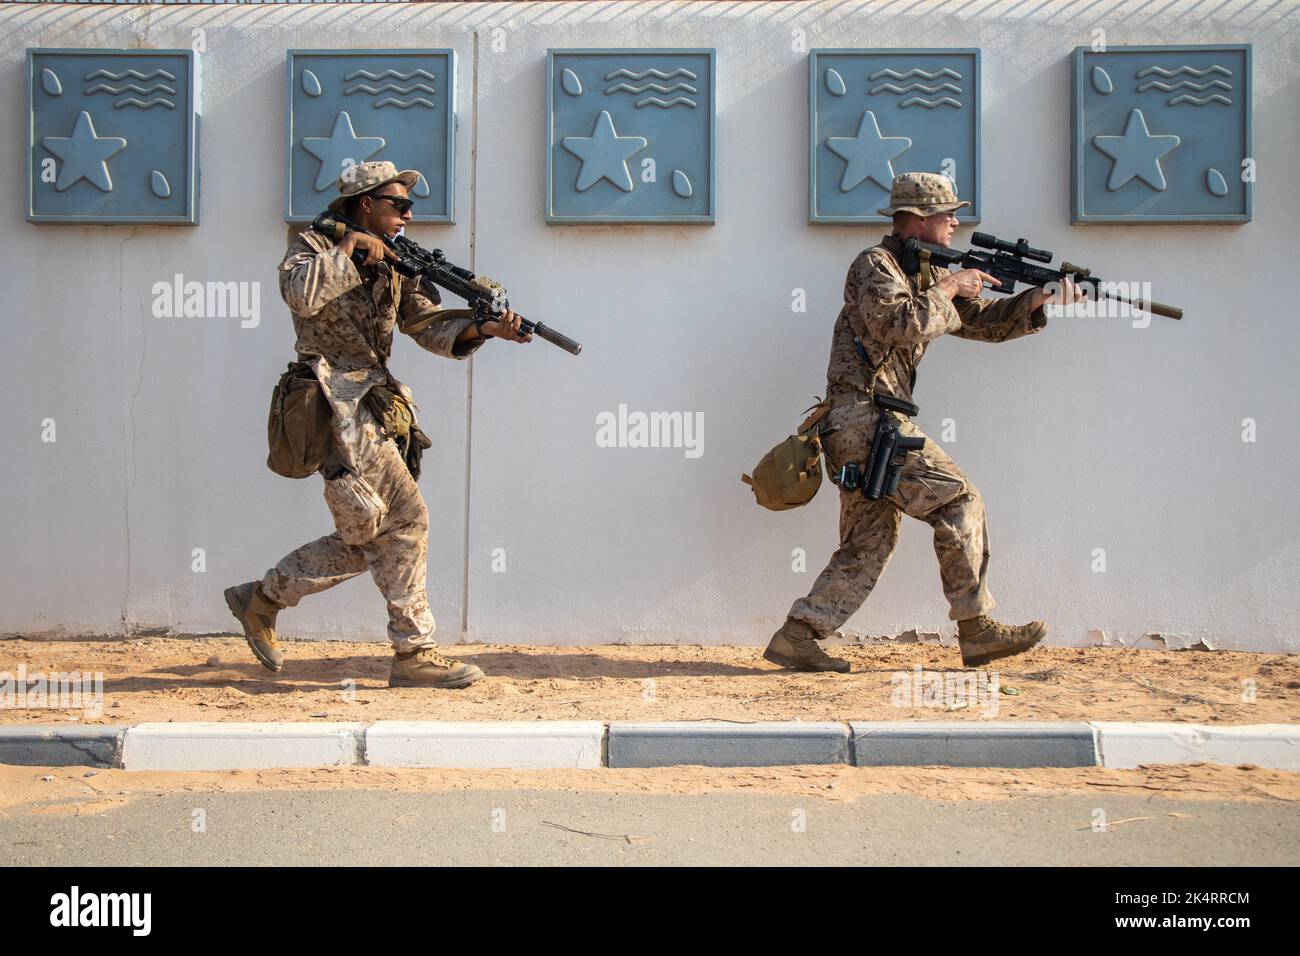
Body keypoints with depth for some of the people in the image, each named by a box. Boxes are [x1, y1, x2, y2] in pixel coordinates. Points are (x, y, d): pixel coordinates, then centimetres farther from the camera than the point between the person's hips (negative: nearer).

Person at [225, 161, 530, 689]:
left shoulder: (394, 265, 17)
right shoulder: (316, 246, -4)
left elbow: (429, 325, 9)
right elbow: (300, 294, -27)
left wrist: (484, 328, -8)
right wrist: (347, 247, -17)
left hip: (376, 408, 9)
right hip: (339, 407, -9)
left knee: (369, 537, 10)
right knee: (405, 520, -11)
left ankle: (262, 598, 23)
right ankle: (415, 653, -5)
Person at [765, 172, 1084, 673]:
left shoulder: (927, 273, 20)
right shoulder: (875, 264, -7)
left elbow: (984, 322, 19)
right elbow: (899, 325, -23)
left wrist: (1036, 300, 5)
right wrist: (947, 290, -11)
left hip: (861, 426, 10)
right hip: (865, 418, -10)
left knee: (869, 542, 7)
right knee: (959, 500, -9)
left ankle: (797, 638, 4)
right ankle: (978, 630, -5)